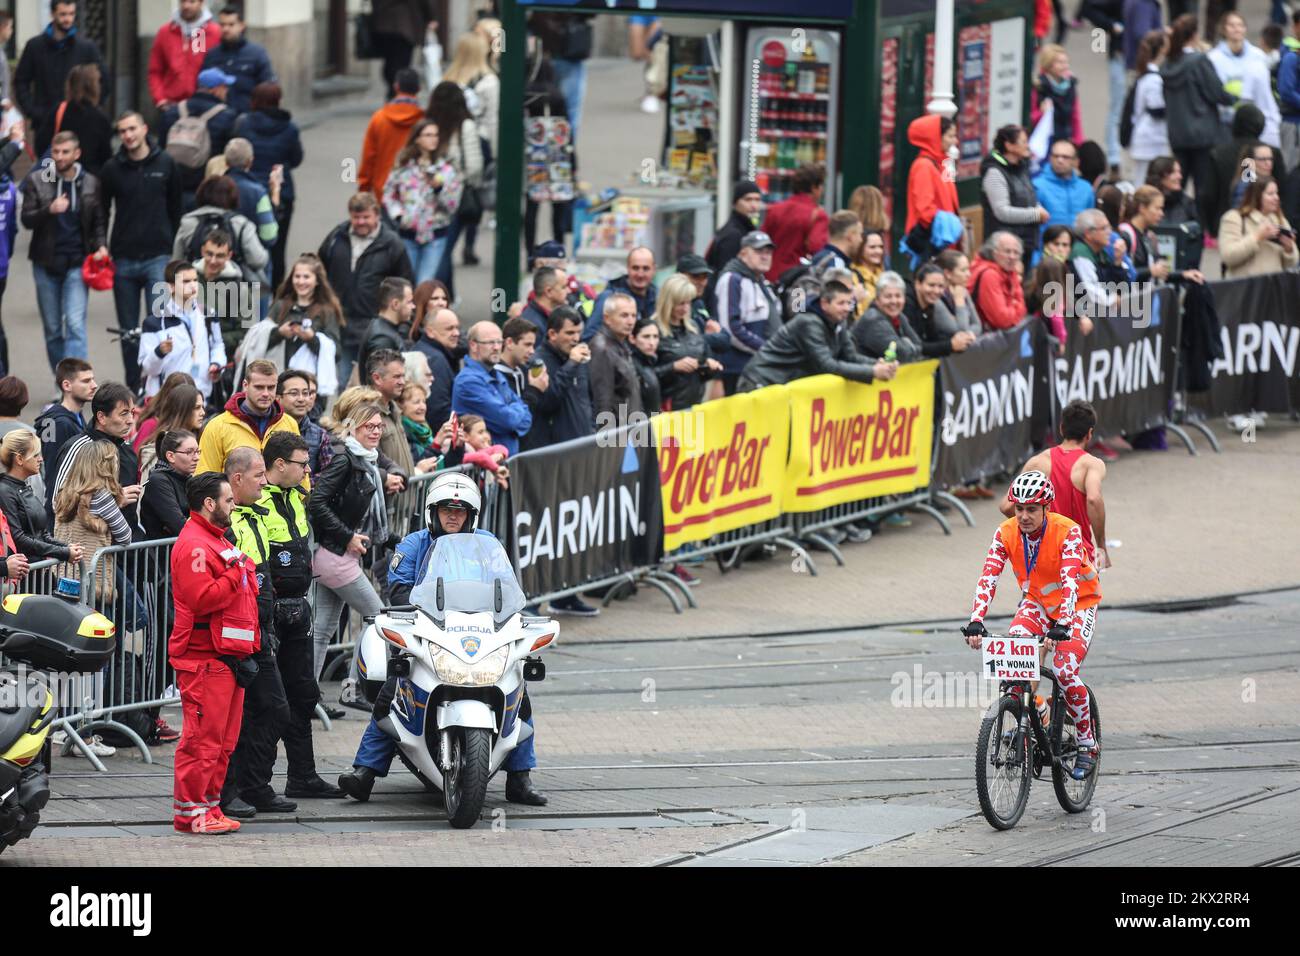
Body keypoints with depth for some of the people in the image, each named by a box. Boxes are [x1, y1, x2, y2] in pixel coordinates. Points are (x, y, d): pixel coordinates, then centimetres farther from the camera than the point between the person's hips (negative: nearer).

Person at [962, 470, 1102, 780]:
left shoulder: (1066, 532, -27)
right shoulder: (1006, 533, -16)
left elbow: (1070, 583, -36)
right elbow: (988, 579, -24)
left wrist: (1061, 628, -50)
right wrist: (976, 623, -39)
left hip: (1078, 604, -4)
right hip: (1037, 602, 4)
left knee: (1065, 671, -22)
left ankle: (1087, 744, -4)